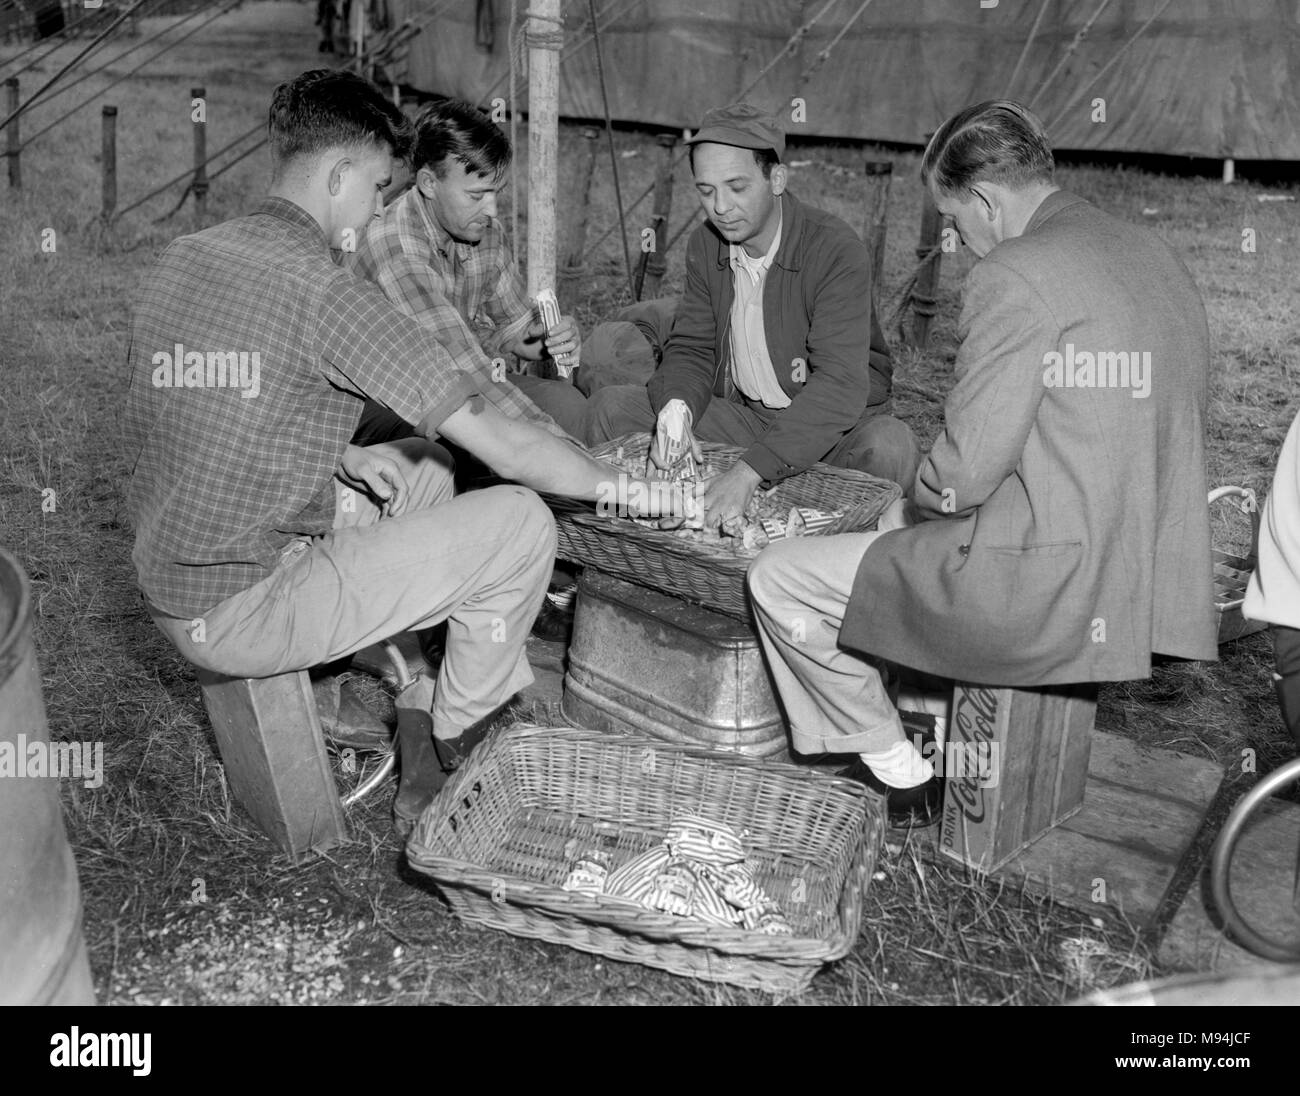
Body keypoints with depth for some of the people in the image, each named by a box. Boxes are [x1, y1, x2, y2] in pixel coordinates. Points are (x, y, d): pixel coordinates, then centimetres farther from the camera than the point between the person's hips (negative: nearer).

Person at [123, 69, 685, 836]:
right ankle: (443, 770, 11)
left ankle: (427, 699, 23)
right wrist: (624, 489, -6)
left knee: (423, 468, 20)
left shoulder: (180, 260, 5)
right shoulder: (324, 292, -20)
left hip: (170, 586, 9)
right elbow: (500, 441, -19)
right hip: (242, 614, -9)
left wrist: (341, 457, 8)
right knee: (523, 523, -7)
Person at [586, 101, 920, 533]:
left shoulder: (837, 251, -22)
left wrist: (749, 472, -44)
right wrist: (677, 406, -23)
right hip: (741, 413, 5)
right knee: (611, 408, -8)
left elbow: (841, 383, -33)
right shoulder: (705, 246, -1)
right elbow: (691, 349, 4)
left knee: (888, 447, -38)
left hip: (837, 421, -5)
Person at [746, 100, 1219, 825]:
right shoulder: (1161, 260, 12)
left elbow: (966, 472, -18)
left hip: (1052, 594, -10)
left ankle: (898, 773, 14)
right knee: (901, 525, 31)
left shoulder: (1016, 274, -15)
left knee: (778, 581, 2)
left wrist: (920, 503, 5)